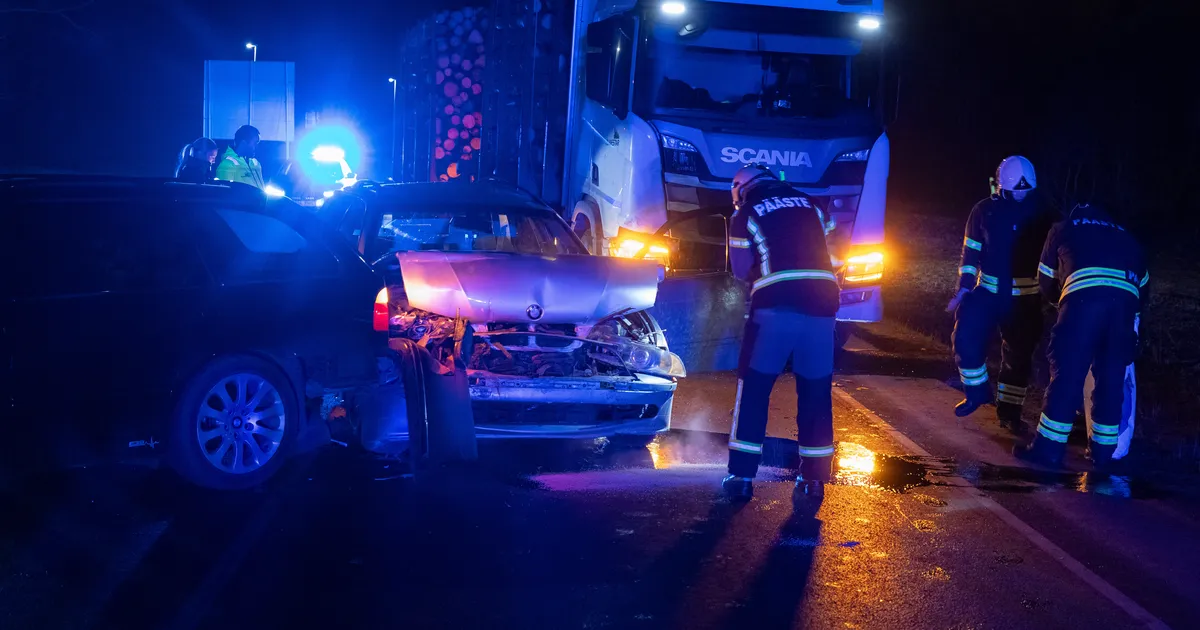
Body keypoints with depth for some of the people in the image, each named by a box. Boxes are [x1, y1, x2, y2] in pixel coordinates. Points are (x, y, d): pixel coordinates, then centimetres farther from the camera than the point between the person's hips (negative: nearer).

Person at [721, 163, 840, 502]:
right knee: (816, 393, 12)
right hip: (821, 306, 3)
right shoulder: (809, 204, 18)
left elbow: (742, 271, 10)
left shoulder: (745, 214, 8)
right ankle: (814, 478, 16)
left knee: (754, 390, 7)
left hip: (775, 307, -3)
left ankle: (742, 477, 7)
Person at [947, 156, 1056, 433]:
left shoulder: (1041, 213, -3)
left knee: (1019, 354, 3)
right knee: (966, 337, -15)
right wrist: (964, 288, -5)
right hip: (988, 290, 0)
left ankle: (1009, 411, 18)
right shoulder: (984, 211, -3)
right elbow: (970, 252, 2)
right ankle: (977, 391, 7)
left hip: (1024, 297, 0)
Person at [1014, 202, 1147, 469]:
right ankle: (1103, 451, 19)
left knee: (1067, 373, 2)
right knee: (1112, 378, 13)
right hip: (1126, 298, 3)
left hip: (1085, 294, -3)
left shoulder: (1064, 228, 29)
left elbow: (1046, 279, 31)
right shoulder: (1124, 235, 36)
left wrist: (1061, 301, 48)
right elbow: (1143, 282, 34)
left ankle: (1049, 448, 6)